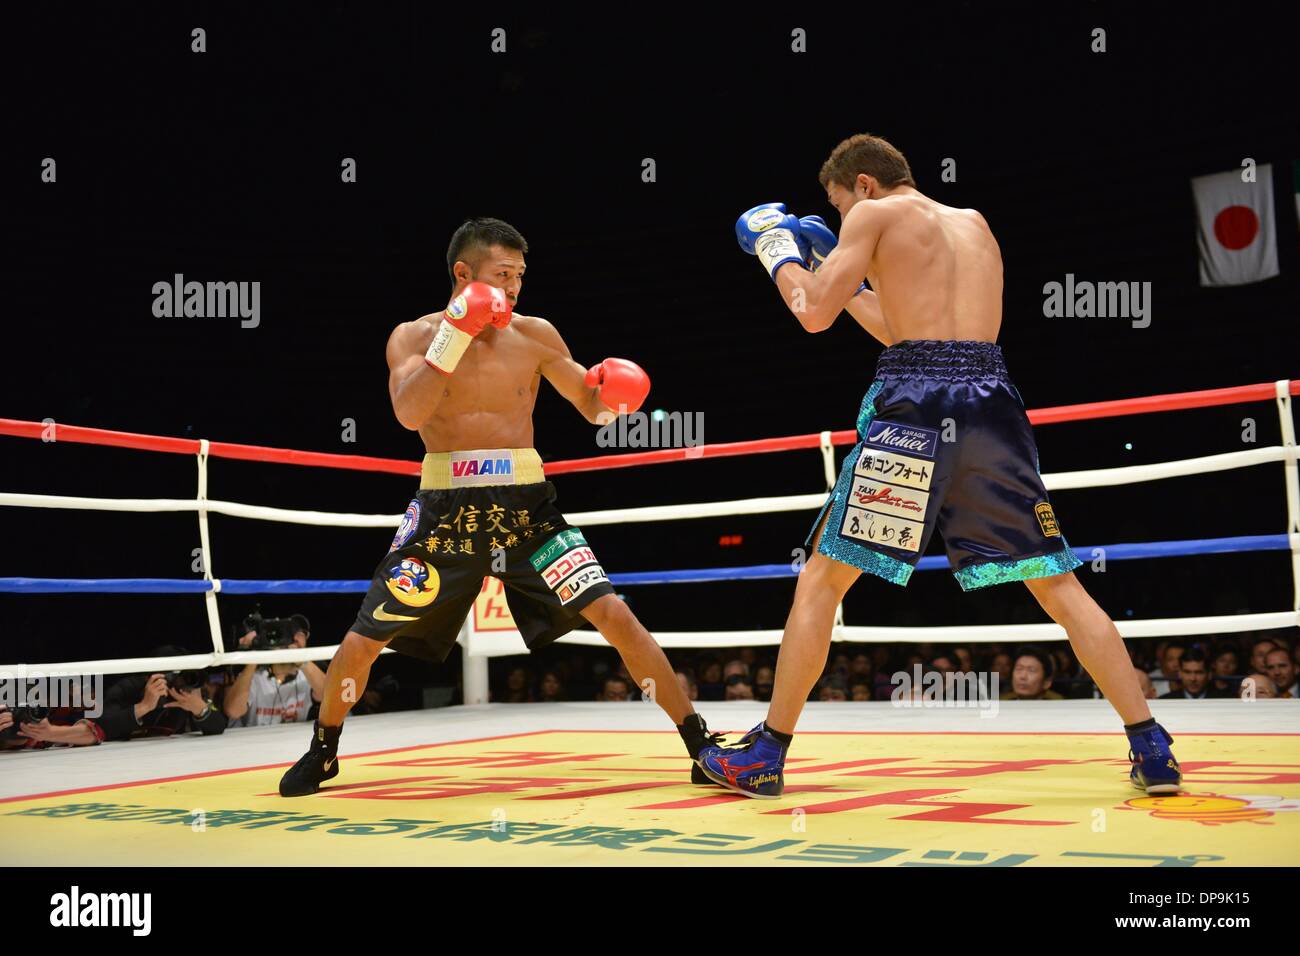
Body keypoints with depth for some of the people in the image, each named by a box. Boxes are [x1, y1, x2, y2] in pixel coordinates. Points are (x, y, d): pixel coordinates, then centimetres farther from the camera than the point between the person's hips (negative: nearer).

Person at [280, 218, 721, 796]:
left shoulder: (534, 335, 4)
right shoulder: (413, 337, 0)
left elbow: (591, 408, 8)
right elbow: (409, 413, -18)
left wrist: (611, 394, -16)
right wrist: (456, 333, -24)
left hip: (525, 503, 1)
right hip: (445, 505, 0)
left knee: (613, 614, -12)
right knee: (364, 639, 2)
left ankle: (700, 744, -1)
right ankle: (322, 750, 29)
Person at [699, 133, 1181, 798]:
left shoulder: (876, 214, 9)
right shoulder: (974, 225, 28)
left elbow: (814, 314, 1)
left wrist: (775, 249, 18)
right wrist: (849, 284, 37)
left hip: (913, 404, -5)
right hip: (991, 402, 5)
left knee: (821, 577, 5)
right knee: (1059, 585, 11)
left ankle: (766, 754, 7)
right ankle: (1152, 750, 9)